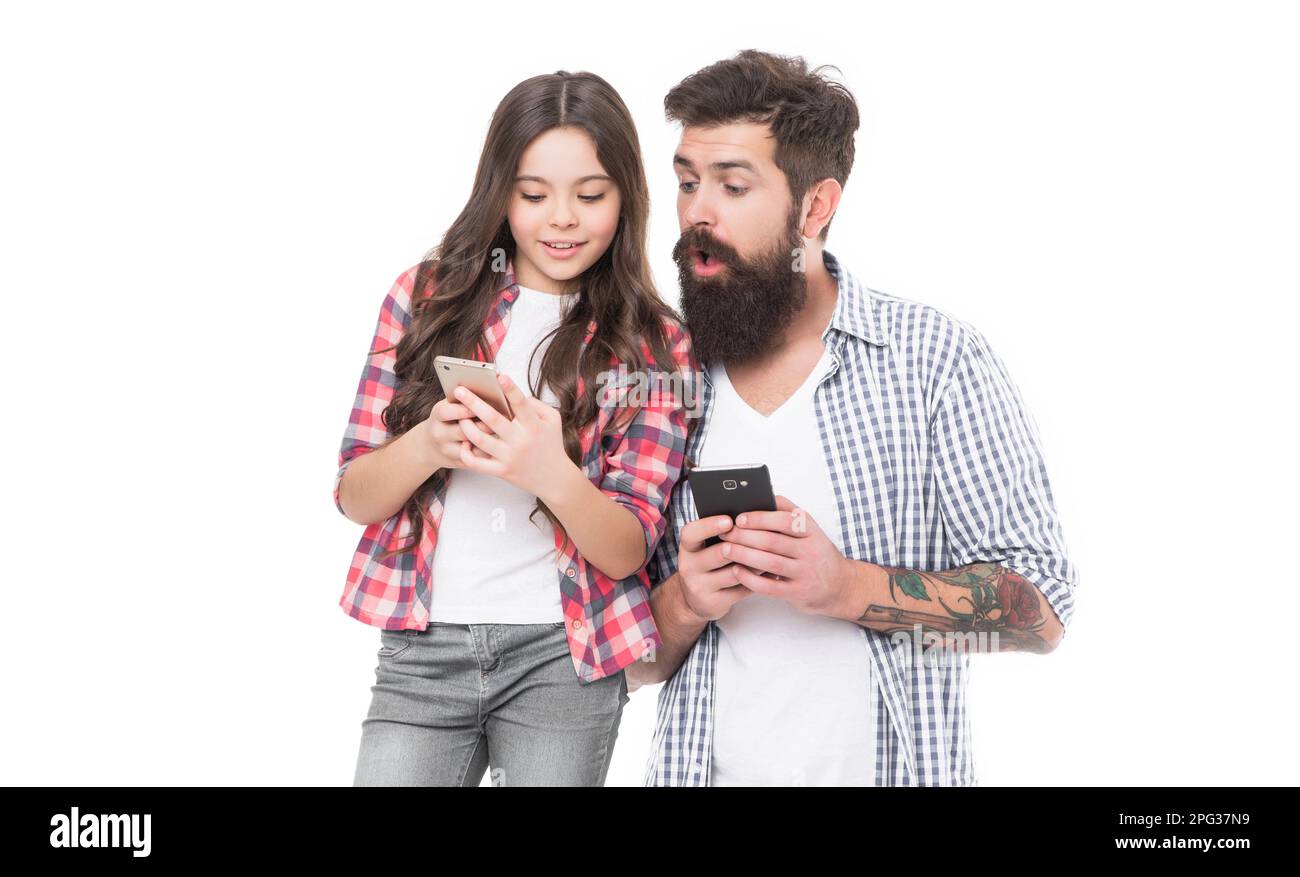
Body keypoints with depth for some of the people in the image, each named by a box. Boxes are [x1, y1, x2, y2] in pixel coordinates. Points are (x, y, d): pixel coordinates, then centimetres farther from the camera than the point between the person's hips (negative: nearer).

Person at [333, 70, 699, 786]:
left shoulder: (653, 343, 0)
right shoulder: (428, 297, 2)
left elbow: (628, 551, -6)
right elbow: (354, 496, 2)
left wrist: (553, 475, -26)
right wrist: (429, 445, -20)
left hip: (562, 658, -1)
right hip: (422, 650, 1)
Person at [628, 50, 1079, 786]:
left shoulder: (938, 359, -8)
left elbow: (1041, 610, -10)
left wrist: (848, 587, -22)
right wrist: (683, 605, -16)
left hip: (895, 765, -2)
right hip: (704, 767, 2)